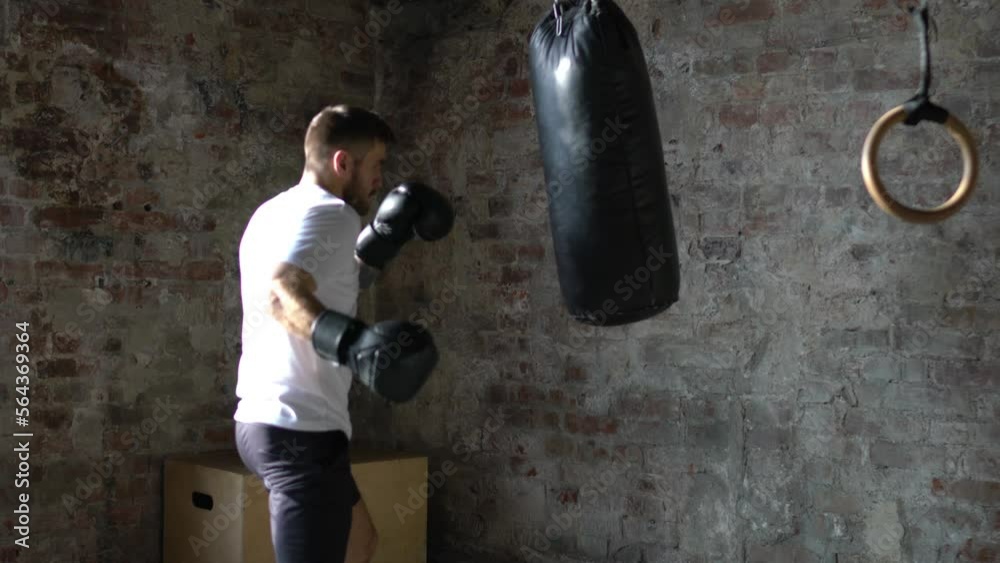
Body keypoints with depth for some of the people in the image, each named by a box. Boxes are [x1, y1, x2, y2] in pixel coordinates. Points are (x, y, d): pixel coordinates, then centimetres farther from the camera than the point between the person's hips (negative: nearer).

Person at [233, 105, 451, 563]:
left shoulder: (274, 212, 17)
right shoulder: (328, 213, -12)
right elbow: (281, 292, -28)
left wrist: (384, 239, 22)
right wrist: (351, 342, -42)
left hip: (264, 419, 11)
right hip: (300, 429, -11)